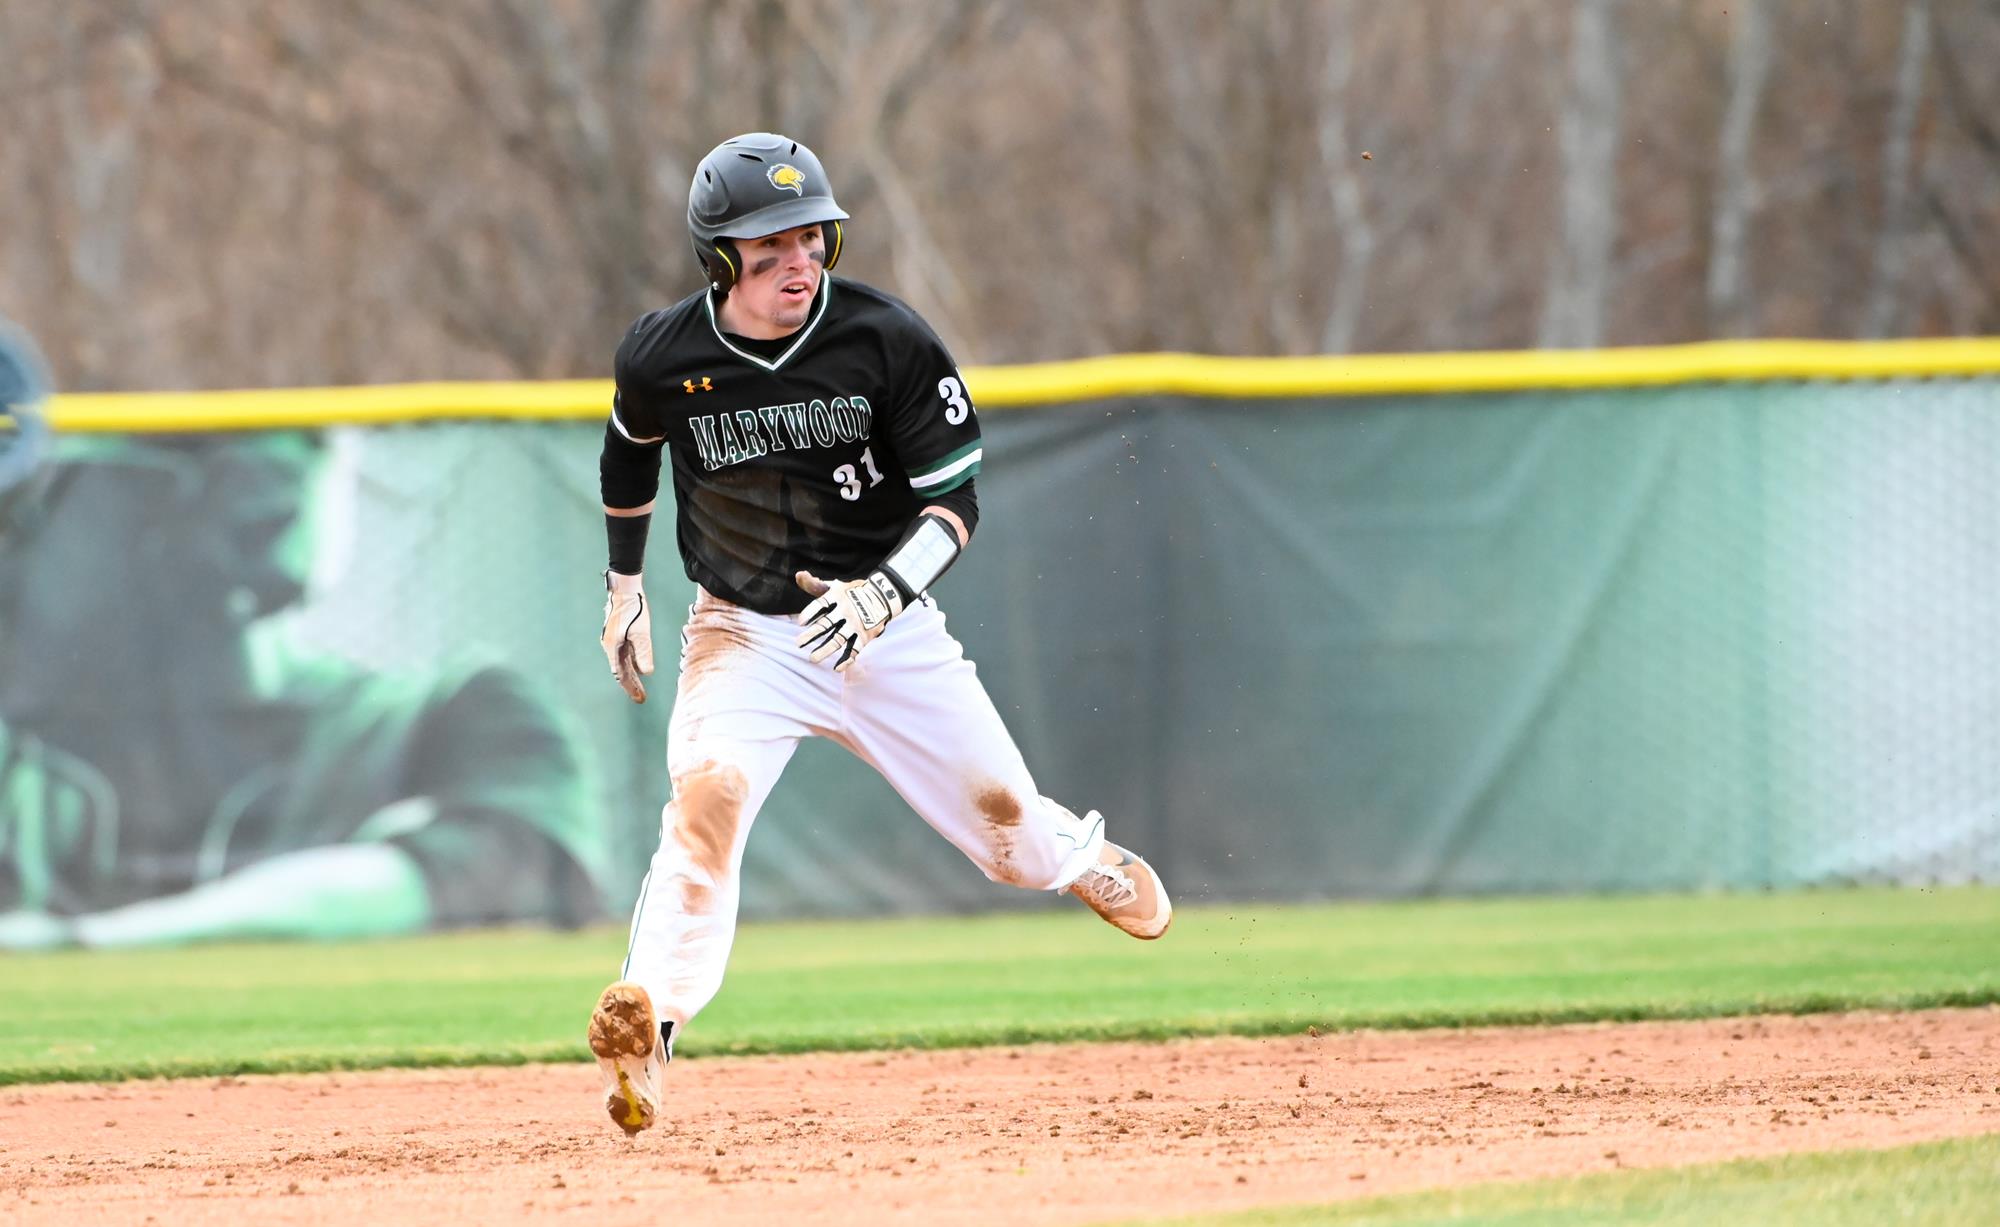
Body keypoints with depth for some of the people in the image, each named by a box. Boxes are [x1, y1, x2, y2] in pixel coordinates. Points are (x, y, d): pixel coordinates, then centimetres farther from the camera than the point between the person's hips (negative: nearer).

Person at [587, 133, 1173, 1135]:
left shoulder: (888, 341, -17)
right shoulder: (663, 358, -13)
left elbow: (955, 498, -13)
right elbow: (630, 453, 12)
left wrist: (885, 591, -30)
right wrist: (623, 586, 15)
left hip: (887, 627, 1)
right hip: (743, 632, -1)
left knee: (1002, 817, 9)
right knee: (708, 798, -28)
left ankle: (1080, 858, 47)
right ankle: (646, 1034, -29)